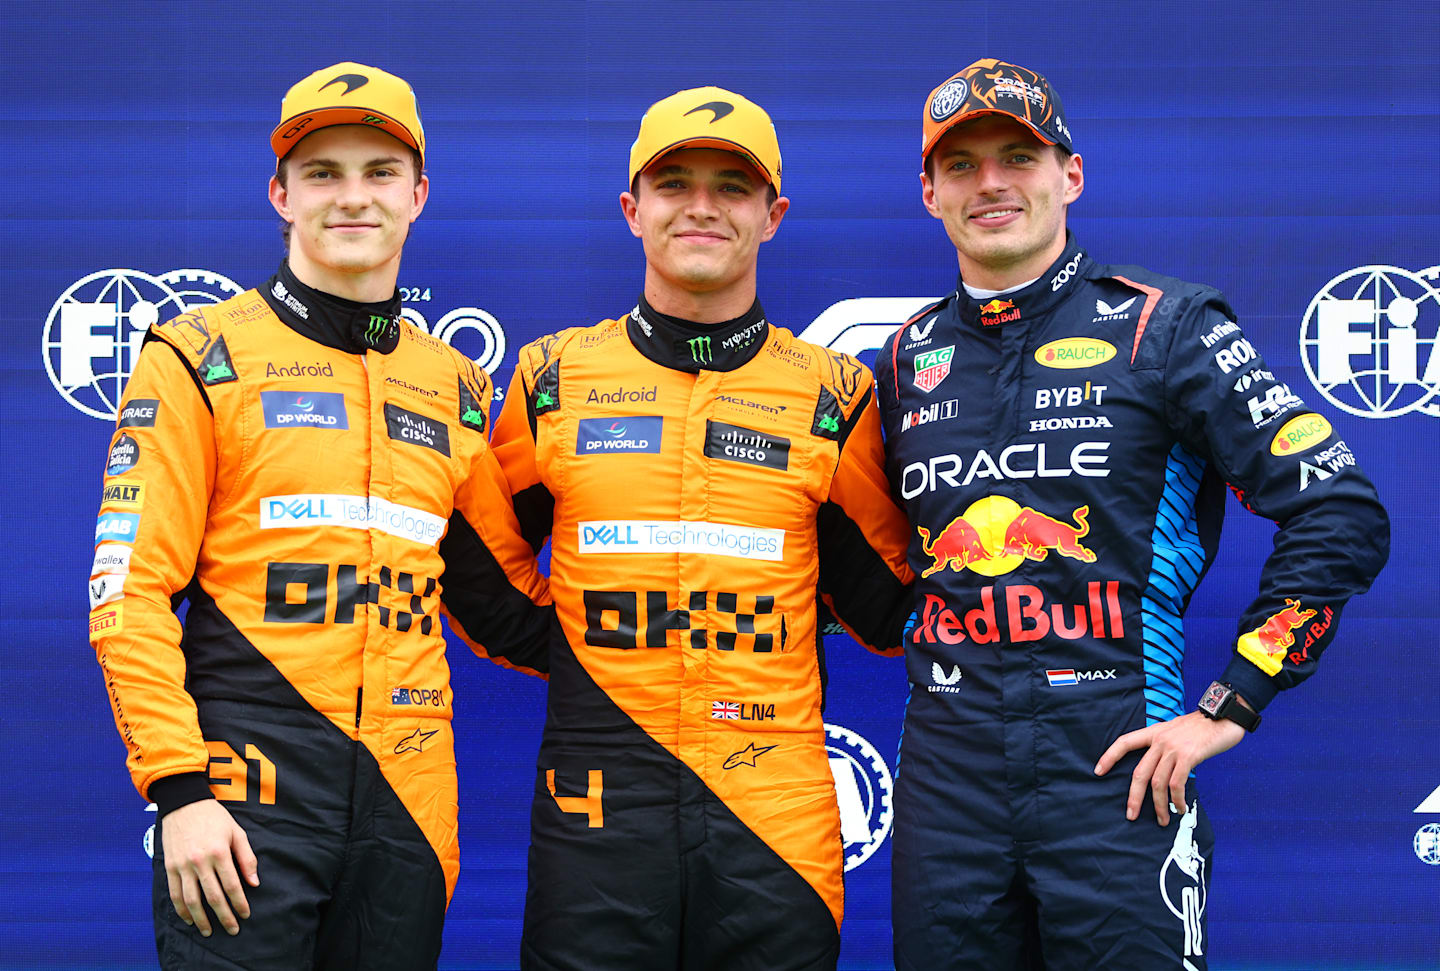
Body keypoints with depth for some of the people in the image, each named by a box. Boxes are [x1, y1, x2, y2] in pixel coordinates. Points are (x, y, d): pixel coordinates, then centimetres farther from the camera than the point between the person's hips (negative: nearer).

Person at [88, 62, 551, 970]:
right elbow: (130, 594, -5)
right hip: (246, 792, -4)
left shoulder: (453, 385, 14)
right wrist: (179, 787, -12)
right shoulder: (204, 359, 1)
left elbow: (503, 603, 21)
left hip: (407, 794, 4)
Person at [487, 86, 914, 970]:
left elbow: (886, 609, 13)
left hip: (776, 804, 0)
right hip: (599, 802, 0)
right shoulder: (554, 378, 7)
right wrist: (566, 650, 8)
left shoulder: (832, 394, 6)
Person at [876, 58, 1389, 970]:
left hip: (1118, 771, -4)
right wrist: (919, 641, 7)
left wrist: (1230, 706, -9)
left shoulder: (1162, 326, -1)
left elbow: (1342, 517, -6)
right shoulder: (911, 356, 12)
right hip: (946, 774, 4)